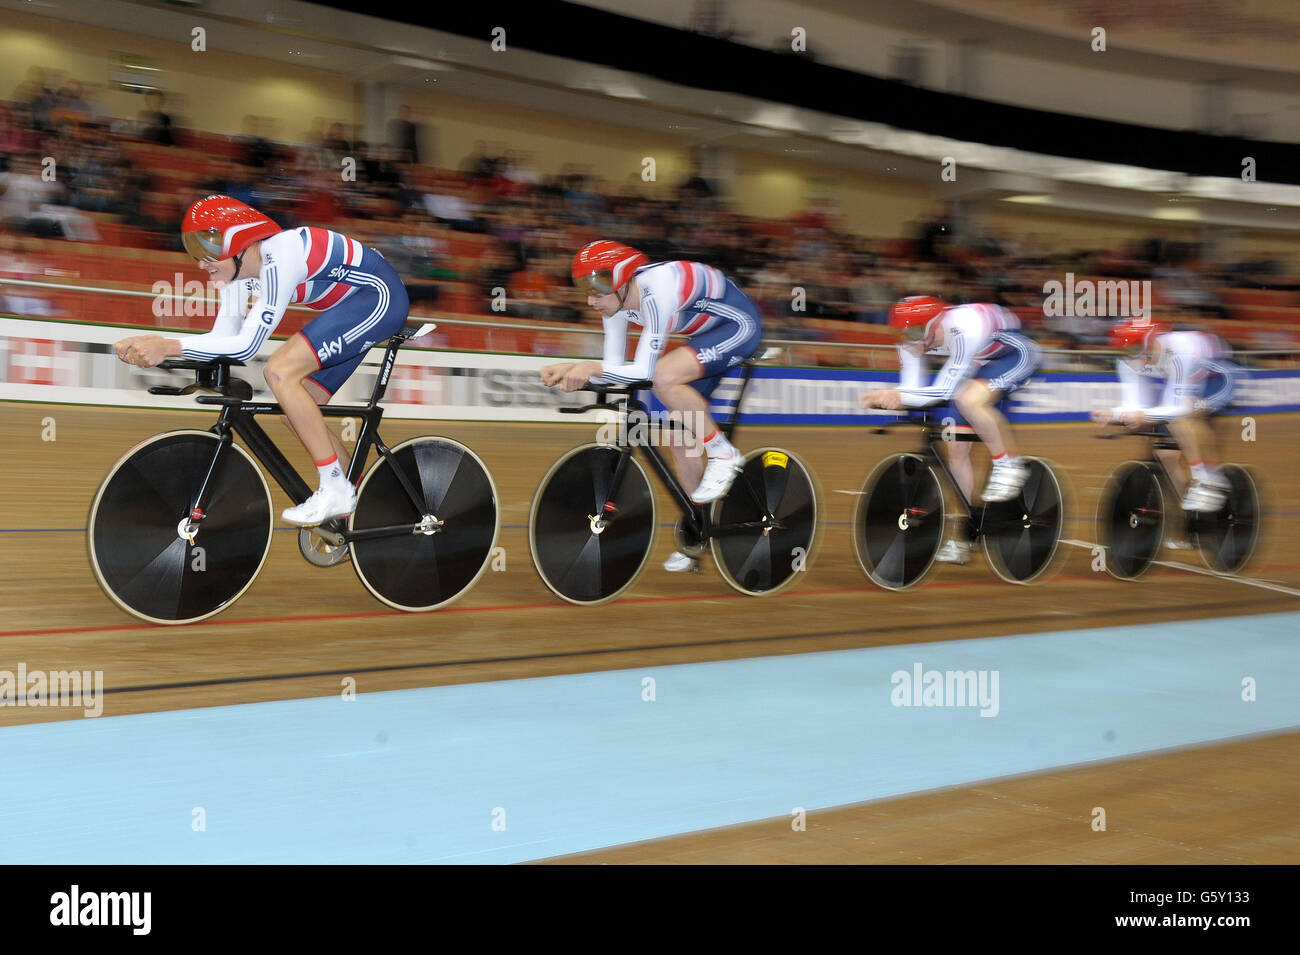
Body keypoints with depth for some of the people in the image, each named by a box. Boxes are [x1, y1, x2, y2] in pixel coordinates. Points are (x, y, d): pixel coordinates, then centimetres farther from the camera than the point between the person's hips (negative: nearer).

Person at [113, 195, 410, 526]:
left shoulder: (279, 259, -28)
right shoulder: (239, 269, 0)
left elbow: (247, 345, -31)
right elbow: (223, 339, -3)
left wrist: (168, 347, -33)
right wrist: (153, 343, -16)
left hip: (378, 296, -10)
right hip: (353, 305, 10)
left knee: (280, 371, -23)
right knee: (295, 408, 6)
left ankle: (335, 489, -16)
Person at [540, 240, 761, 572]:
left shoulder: (656, 291, -33)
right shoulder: (617, 301, -8)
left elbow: (644, 370, -32)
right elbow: (614, 368, -4)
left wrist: (591, 367, -36)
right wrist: (570, 368, -19)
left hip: (740, 325, -9)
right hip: (708, 334, 9)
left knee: (664, 377, -31)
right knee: (680, 432, 5)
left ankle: (723, 455, -12)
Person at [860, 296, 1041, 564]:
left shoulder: (965, 328, -38)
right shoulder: (913, 338, -18)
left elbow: (945, 390, -36)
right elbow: (911, 388, -14)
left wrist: (897, 395, -44)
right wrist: (885, 397, -33)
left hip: (1015, 355, -7)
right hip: (979, 366, 7)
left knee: (968, 400, -35)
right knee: (956, 448, -3)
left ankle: (1009, 464, -12)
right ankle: (960, 538, 7)